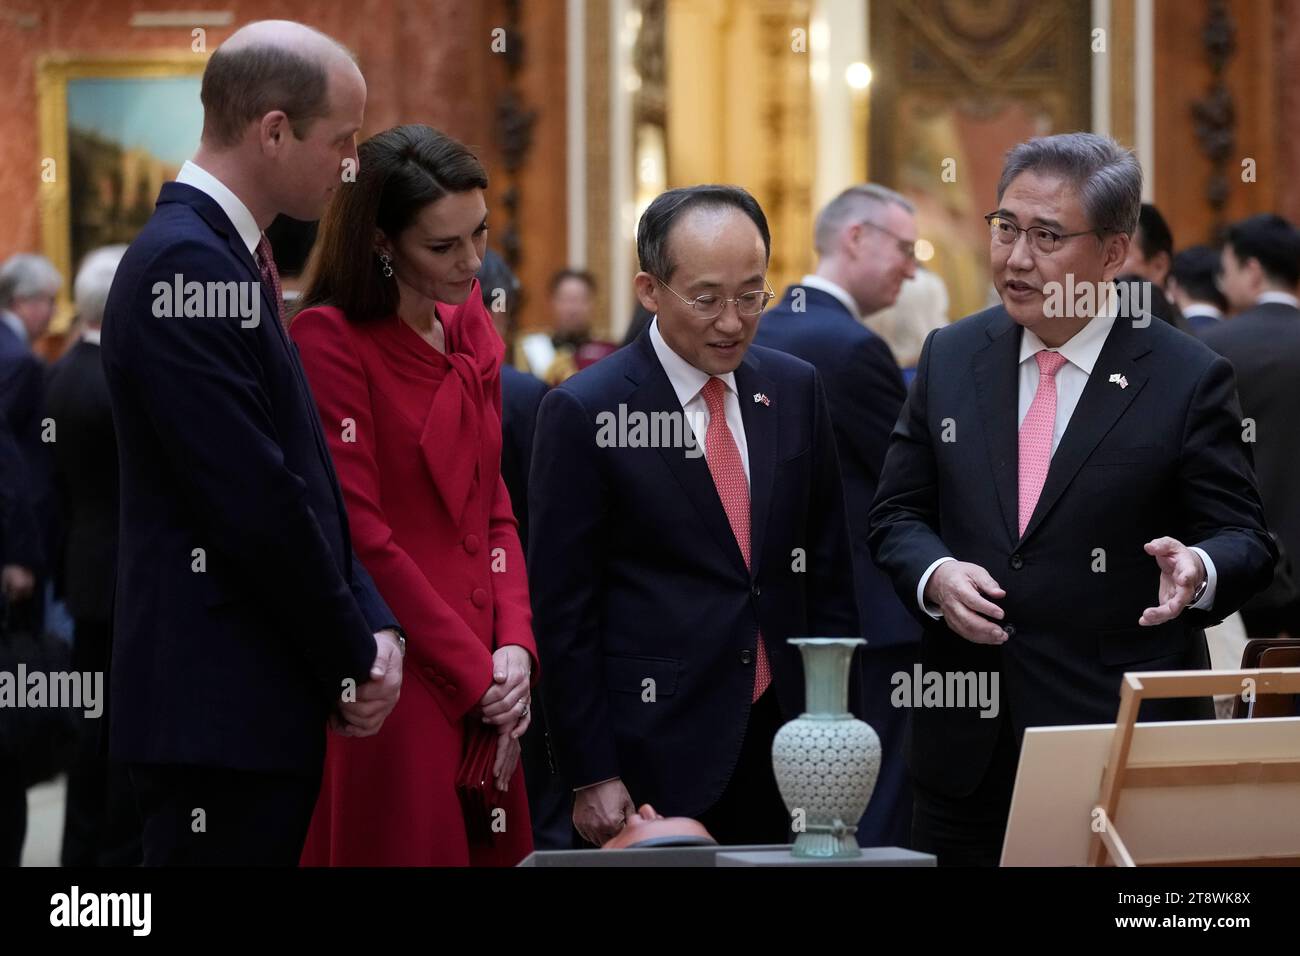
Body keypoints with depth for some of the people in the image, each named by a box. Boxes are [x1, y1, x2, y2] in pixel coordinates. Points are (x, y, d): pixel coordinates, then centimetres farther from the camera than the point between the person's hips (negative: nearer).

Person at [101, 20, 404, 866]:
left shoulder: (226, 256, 16)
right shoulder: (186, 264, -16)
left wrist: (372, 627, 6)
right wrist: (354, 658, -8)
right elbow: (253, 503, -19)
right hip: (218, 704, -10)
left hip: (260, 699, 10)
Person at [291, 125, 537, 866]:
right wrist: (474, 672, -9)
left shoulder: (470, 331, 14)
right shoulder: (330, 340, -8)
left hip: (486, 684, 7)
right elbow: (359, 536, -12)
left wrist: (515, 648, 0)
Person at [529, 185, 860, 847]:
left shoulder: (795, 390, 7)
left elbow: (828, 569, 13)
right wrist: (591, 777, -9)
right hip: (659, 757, -4)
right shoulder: (584, 413, -8)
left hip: (784, 729, 4)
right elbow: (562, 612, -7)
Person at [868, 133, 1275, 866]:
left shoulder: (1188, 379, -5)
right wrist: (935, 575, -11)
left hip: (1125, 738, -4)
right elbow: (898, 514, 11)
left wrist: (1199, 570, -27)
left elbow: (1245, 540, -4)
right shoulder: (951, 358, 8)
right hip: (967, 742, 4)